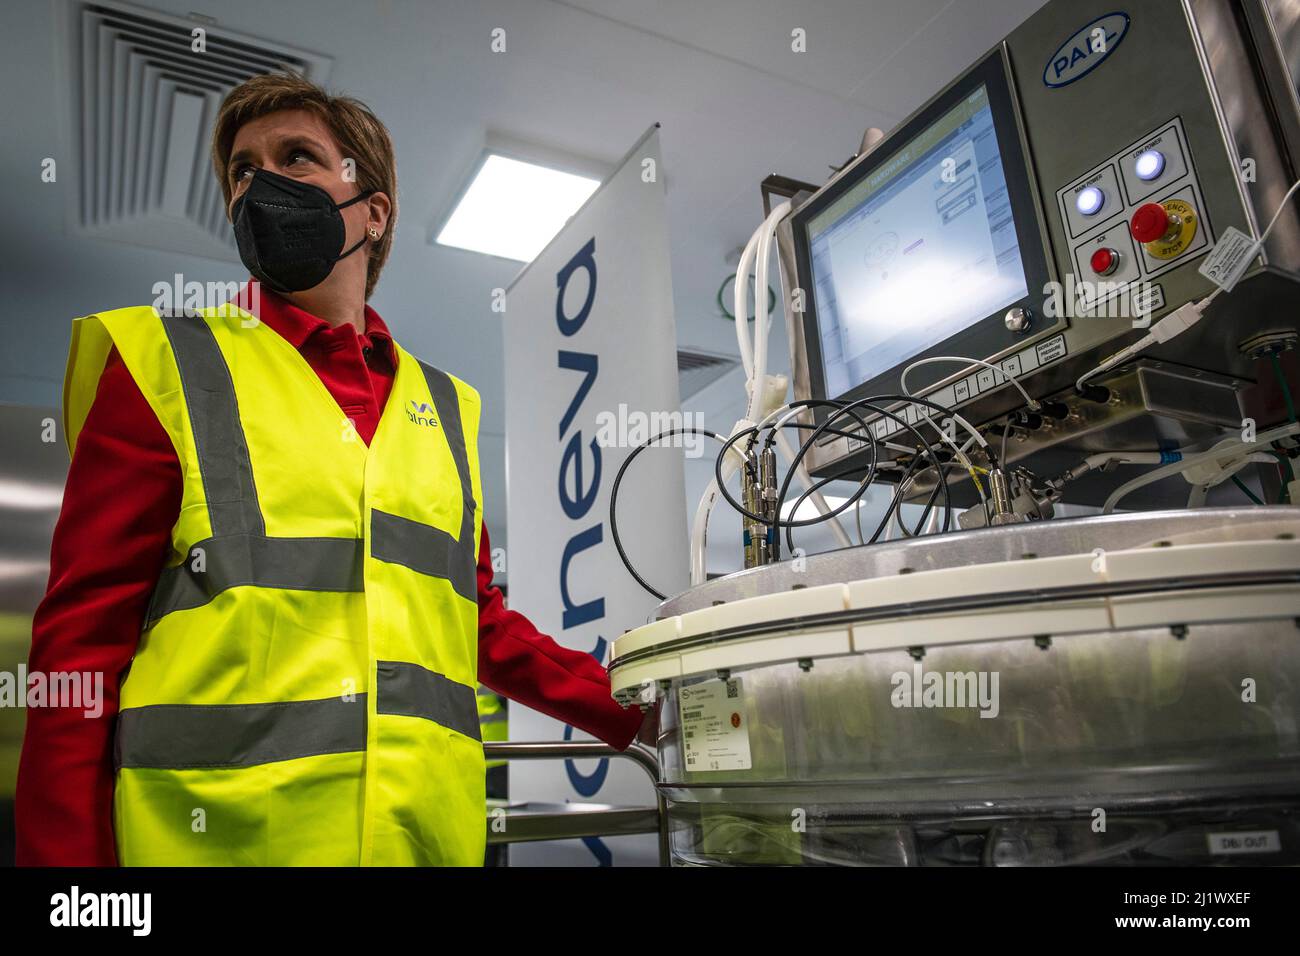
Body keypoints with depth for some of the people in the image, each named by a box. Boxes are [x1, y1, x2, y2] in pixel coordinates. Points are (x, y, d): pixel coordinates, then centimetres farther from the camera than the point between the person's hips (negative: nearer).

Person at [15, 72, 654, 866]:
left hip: (429, 834, 4)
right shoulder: (163, 364, -1)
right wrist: (65, 853, -9)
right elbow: (82, 643, -4)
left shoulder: (445, 408, 9)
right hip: (216, 836, -3)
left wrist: (639, 714, 6)